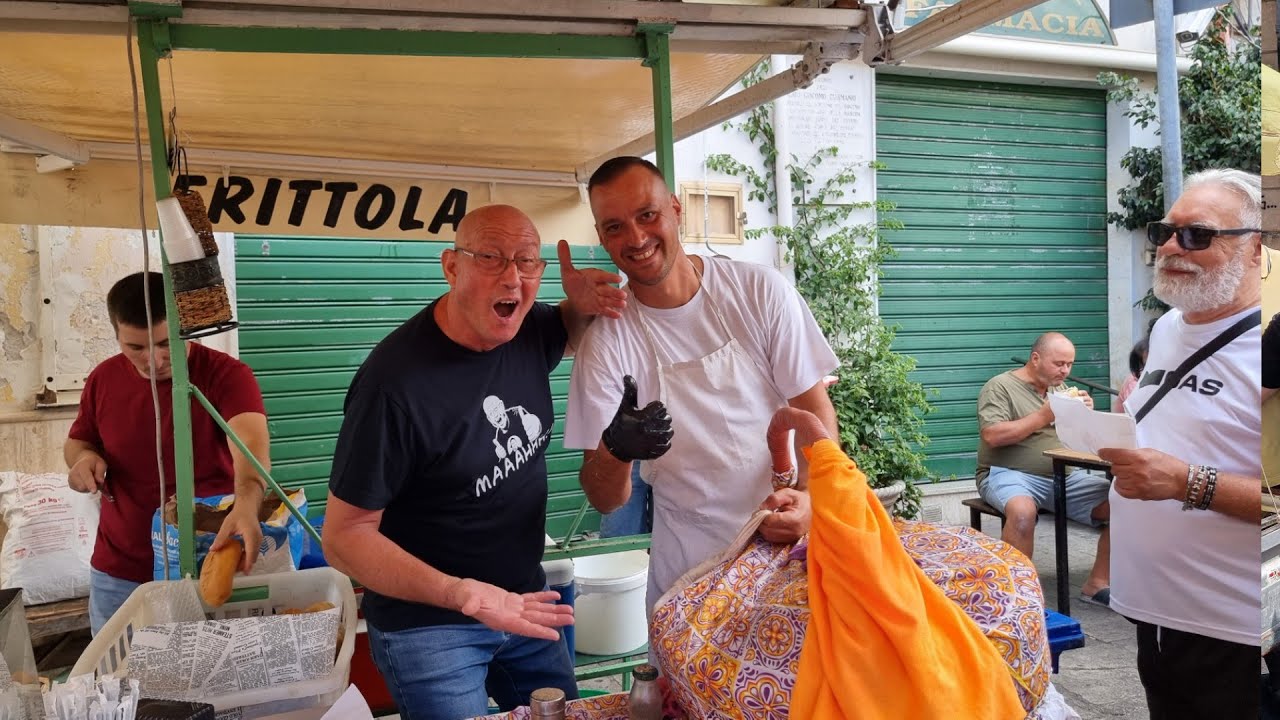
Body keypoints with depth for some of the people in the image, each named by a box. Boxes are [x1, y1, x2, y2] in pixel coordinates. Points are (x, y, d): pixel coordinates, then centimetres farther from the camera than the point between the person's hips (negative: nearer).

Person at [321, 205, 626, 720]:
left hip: (524, 601, 7)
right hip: (428, 625, -6)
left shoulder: (528, 332, -7)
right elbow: (344, 535, -20)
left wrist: (581, 303, -7)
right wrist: (456, 593, -35)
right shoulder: (395, 382, -27)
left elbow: (570, 330, 19)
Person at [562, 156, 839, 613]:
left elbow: (815, 410, -3)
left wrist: (808, 495, -22)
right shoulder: (606, 341, -8)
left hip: (788, 542, 0)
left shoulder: (760, 291, -7)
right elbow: (605, 500, -8)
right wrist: (616, 448, -31)